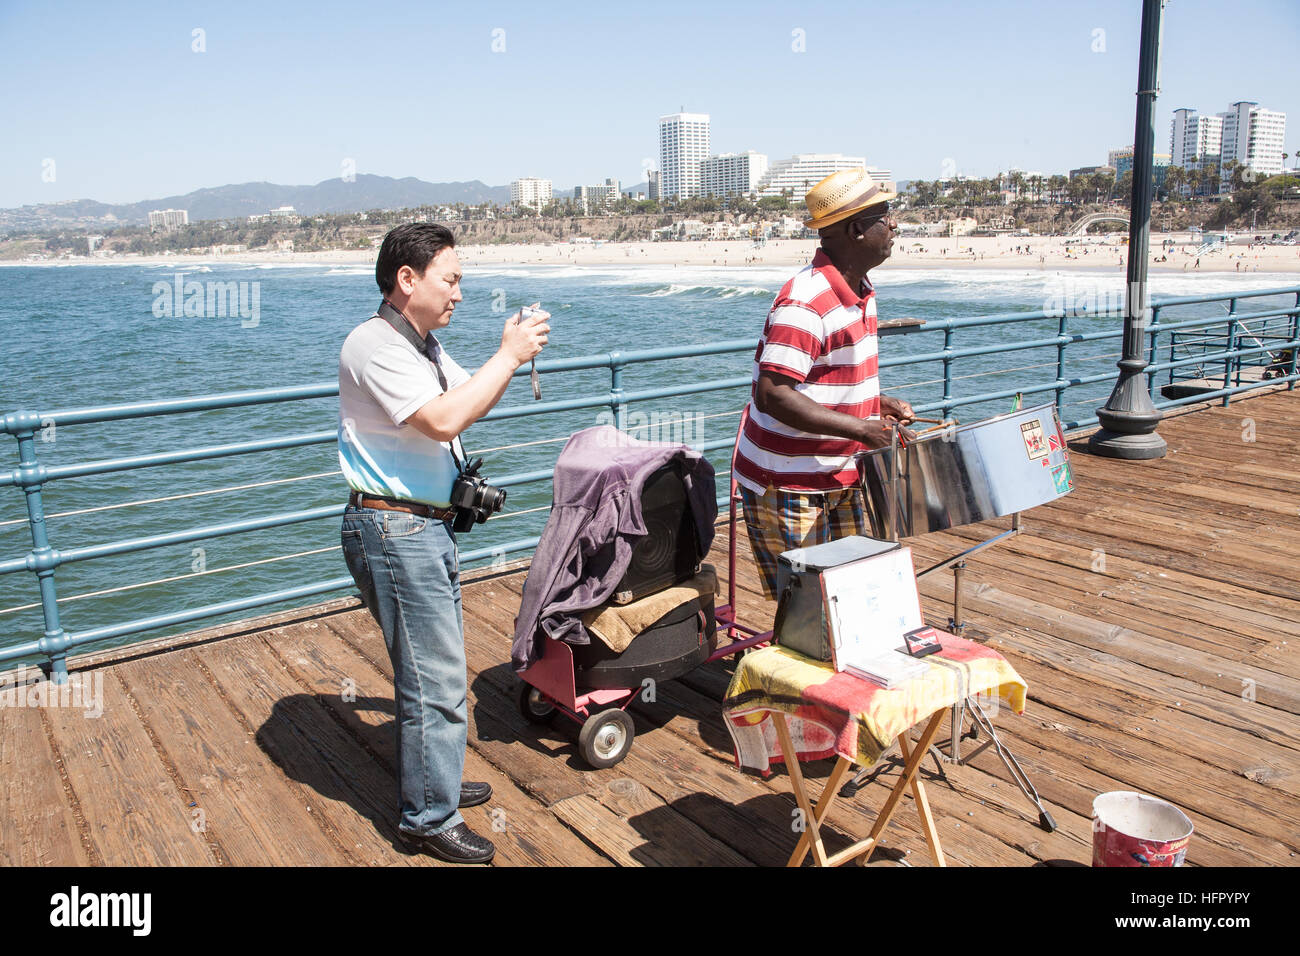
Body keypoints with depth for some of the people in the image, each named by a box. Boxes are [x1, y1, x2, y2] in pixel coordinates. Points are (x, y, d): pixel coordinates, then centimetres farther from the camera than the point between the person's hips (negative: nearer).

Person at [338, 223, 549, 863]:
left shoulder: (421, 343, 12)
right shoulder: (373, 344, -18)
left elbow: (467, 404, 22)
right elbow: (444, 420, -29)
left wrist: (512, 358, 5)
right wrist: (507, 356, -20)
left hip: (427, 526, 10)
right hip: (394, 529, -10)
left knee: (430, 666, 21)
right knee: (436, 679, -4)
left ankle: (433, 782, 37)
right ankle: (429, 820, 11)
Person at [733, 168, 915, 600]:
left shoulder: (859, 290, 8)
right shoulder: (804, 303, -23)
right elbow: (772, 395, -30)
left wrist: (878, 403, 4)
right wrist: (861, 428, -29)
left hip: (841, 478, 9)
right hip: (787, 485, -9)